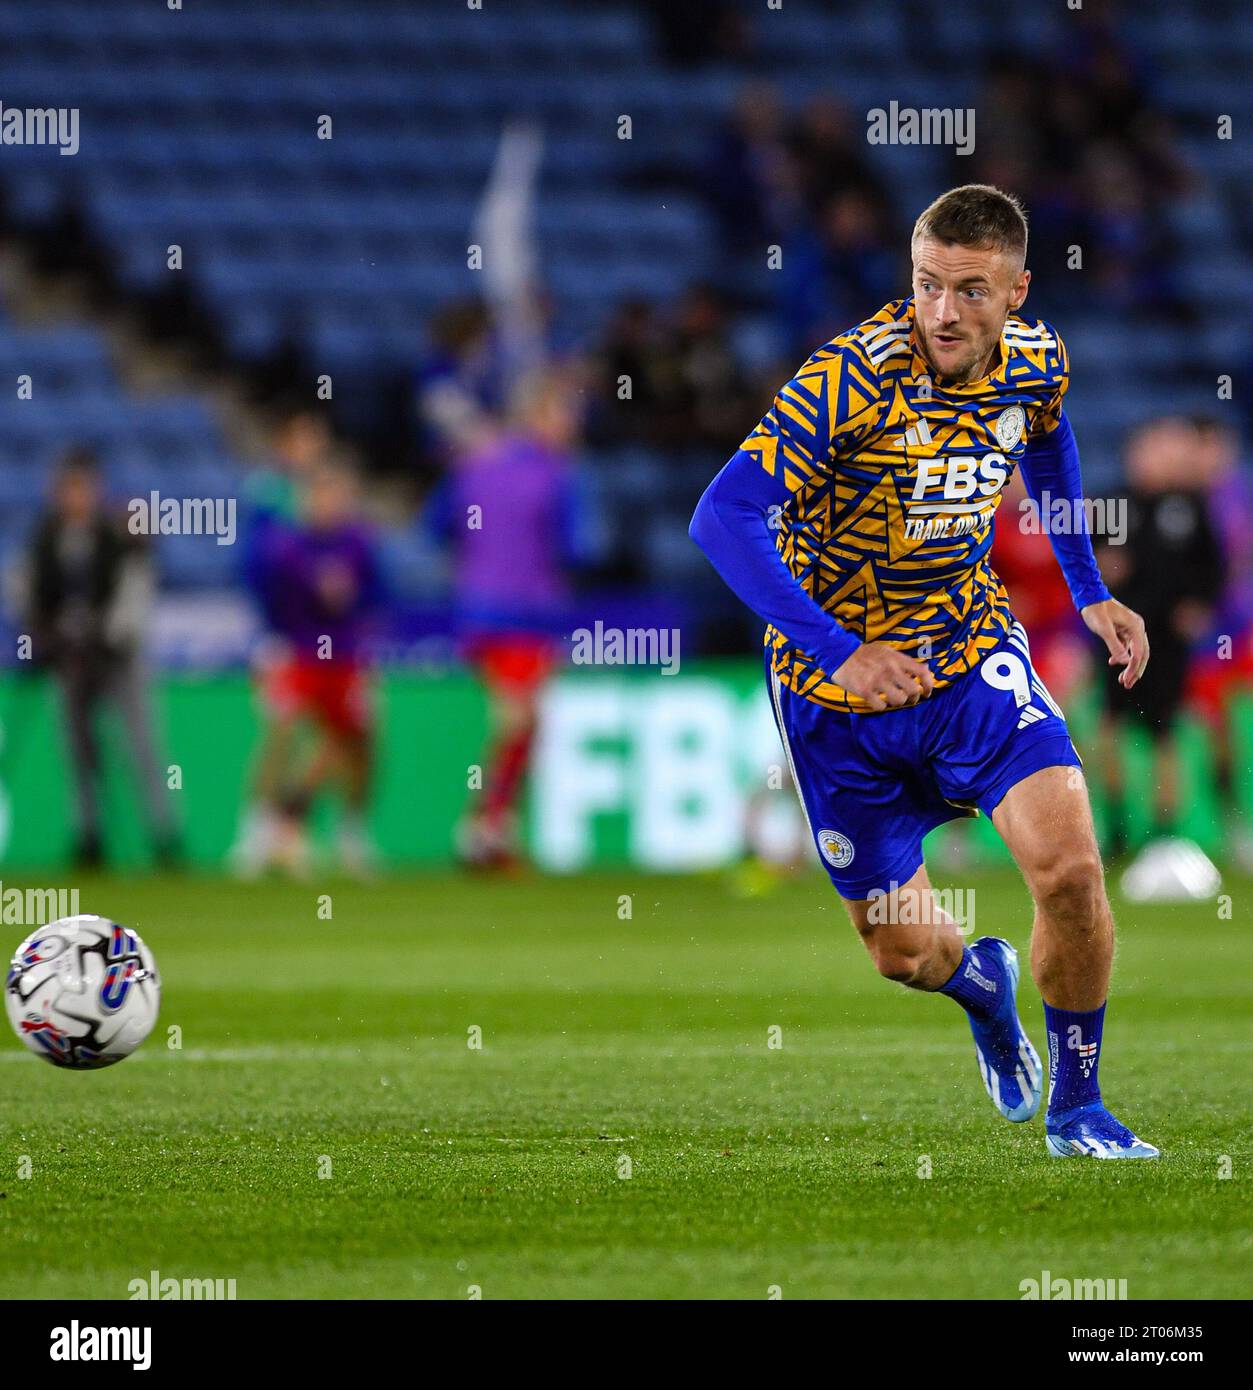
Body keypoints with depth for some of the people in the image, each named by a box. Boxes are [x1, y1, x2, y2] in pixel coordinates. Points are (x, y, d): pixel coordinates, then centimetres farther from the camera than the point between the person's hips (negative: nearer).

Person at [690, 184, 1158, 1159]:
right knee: (905, 950, 6)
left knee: (1069, 866, -19)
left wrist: (1090, 592, 14)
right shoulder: (854, 378, -27)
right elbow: (725, 516, -32)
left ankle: (1075, 1109, 2)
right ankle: (981, 982, 45)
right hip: (839, 685, -3)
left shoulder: (1035, 362, -8)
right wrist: (840, 651, -37)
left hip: (972, 649, 3)